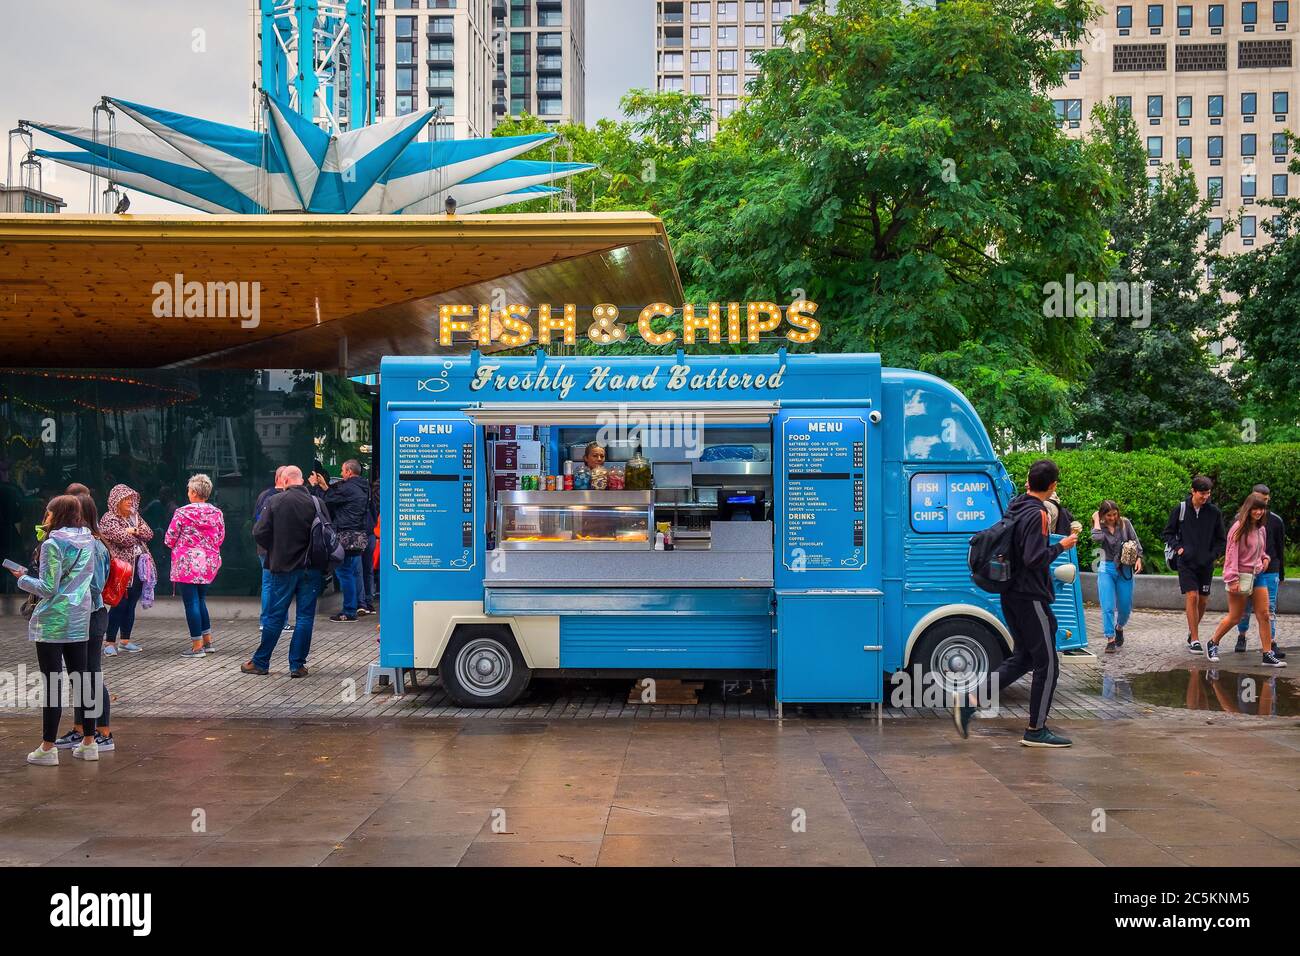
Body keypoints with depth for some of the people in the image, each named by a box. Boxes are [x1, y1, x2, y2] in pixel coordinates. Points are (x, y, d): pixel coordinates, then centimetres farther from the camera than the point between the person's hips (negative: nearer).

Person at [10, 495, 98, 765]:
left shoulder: (53, 544, -13)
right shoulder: (88, 541, 7)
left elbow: (48, 588, -15)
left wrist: (24, 579, 2)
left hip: (52, 620, -6)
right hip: (79, 619, 6)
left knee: (52, 683, -1)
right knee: (81, 679, 11)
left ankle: (48, 748, 4)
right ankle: (88, 744, 15)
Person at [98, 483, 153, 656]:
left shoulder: (135, 516, 17)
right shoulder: (109, 519, -6)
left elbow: (149, 534, 7)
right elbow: (123, 539, -18)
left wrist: (133, 531, -8)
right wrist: (137, 533, -1)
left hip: (138, 567, 7)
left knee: (131, 604, 10)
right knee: (119, 604, -7)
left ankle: (126, 640, 18)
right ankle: (109, 643, -1)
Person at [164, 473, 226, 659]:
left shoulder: (182, 513, -12)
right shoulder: (217, 513, 2)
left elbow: (169, 539, -7)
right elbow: (221, 538, 11)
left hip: (188, 562, -6)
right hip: (209, 562, 6)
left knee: (191, 602, 0)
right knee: (200, 600, 20)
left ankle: (197, 646, 1)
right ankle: (208, 641, 22)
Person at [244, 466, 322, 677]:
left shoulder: (275, 501, -6)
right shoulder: (316, 503, -6)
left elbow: (259, 533, -7)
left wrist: (275, 549, 9)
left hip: (283, 567, 0)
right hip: (310, 569, 0)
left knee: (275, 616, 8)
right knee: (305, 616, 6)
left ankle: (260, 662, 16)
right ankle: (297, 665, 7)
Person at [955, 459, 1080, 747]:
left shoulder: (1015, 508, 10)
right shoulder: (1037, 514, -17)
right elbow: (1034, 558, -23)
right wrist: (1061, 546, -10)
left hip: (1011, 596, 9)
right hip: (1031, 597, -9)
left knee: (1022, 658, 16)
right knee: (1047, 664, 2)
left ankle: (971, 699, 3)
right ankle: (1036, 730, 8)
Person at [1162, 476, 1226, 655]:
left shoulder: (1214, 511, 0)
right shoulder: (1180, 509, -3)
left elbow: (1220, 539, 10)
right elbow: (1168, 533, 7)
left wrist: (1214, 555, -4)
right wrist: (1178, 548, -8)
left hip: (1206, 564, 2)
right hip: (1186, 562, -2)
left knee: (1203, 601, 8)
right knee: (1192, 597, -12)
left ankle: (1192, 632, 29)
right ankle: (1195, 640, -7)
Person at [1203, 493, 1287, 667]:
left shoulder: (1261, 528, 11)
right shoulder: (1239, 527, -11)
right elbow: (1232, 554, -14)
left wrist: (1265, 558, 5)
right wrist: (1232, 579, -19)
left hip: (1258, 575, 7)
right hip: (1241, 576, -7)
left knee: (1264, 615, 1)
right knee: (1234, 617, 1)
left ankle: (1268, 655, 4)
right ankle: (1212, 644, 20)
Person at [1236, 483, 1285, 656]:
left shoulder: (1276, 521, 5)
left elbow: (1281, 549, 11)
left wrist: (1281, 574, 12)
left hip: (1269, 572, 0)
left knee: (1270, 608, -3)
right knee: (1244, 607, 6)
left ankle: (1272, 644, 0)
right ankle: (1241, 638, 23)